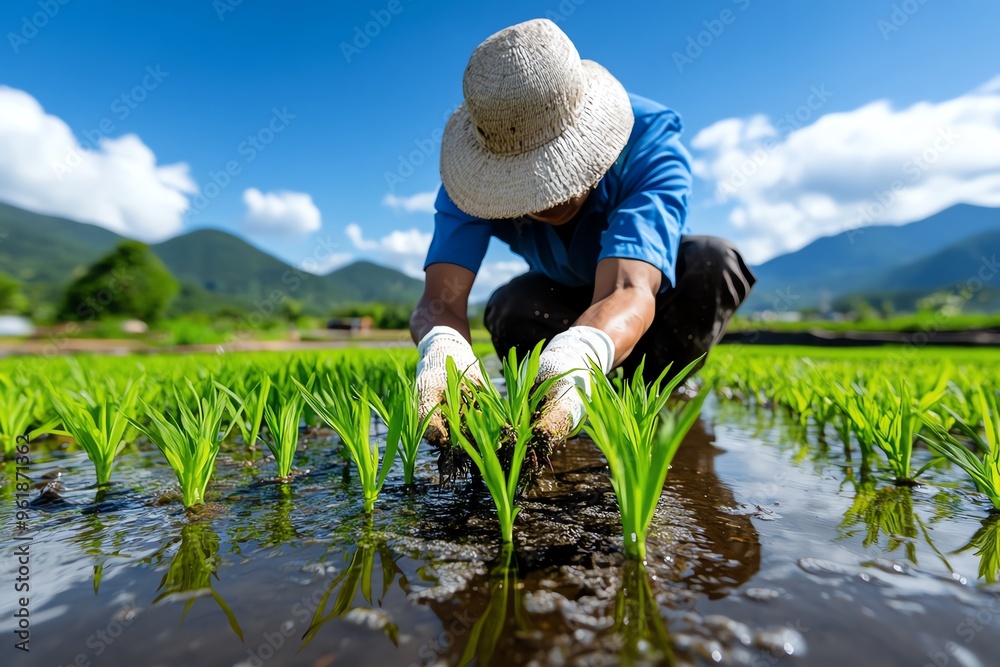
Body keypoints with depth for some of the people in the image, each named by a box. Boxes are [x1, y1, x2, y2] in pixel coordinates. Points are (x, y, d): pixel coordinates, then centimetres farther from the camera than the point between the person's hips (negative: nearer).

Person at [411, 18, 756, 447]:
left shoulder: (651, 143, -33)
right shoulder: (481, 171, -27)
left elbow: (628, 289, -49)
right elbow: (440, 297, -40)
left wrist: (579, 356, -71)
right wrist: (441, 347, -63)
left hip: (646, 289, 0)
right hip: (562, 295, 1)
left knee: (714, 263, -32)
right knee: (510, 308, -32)